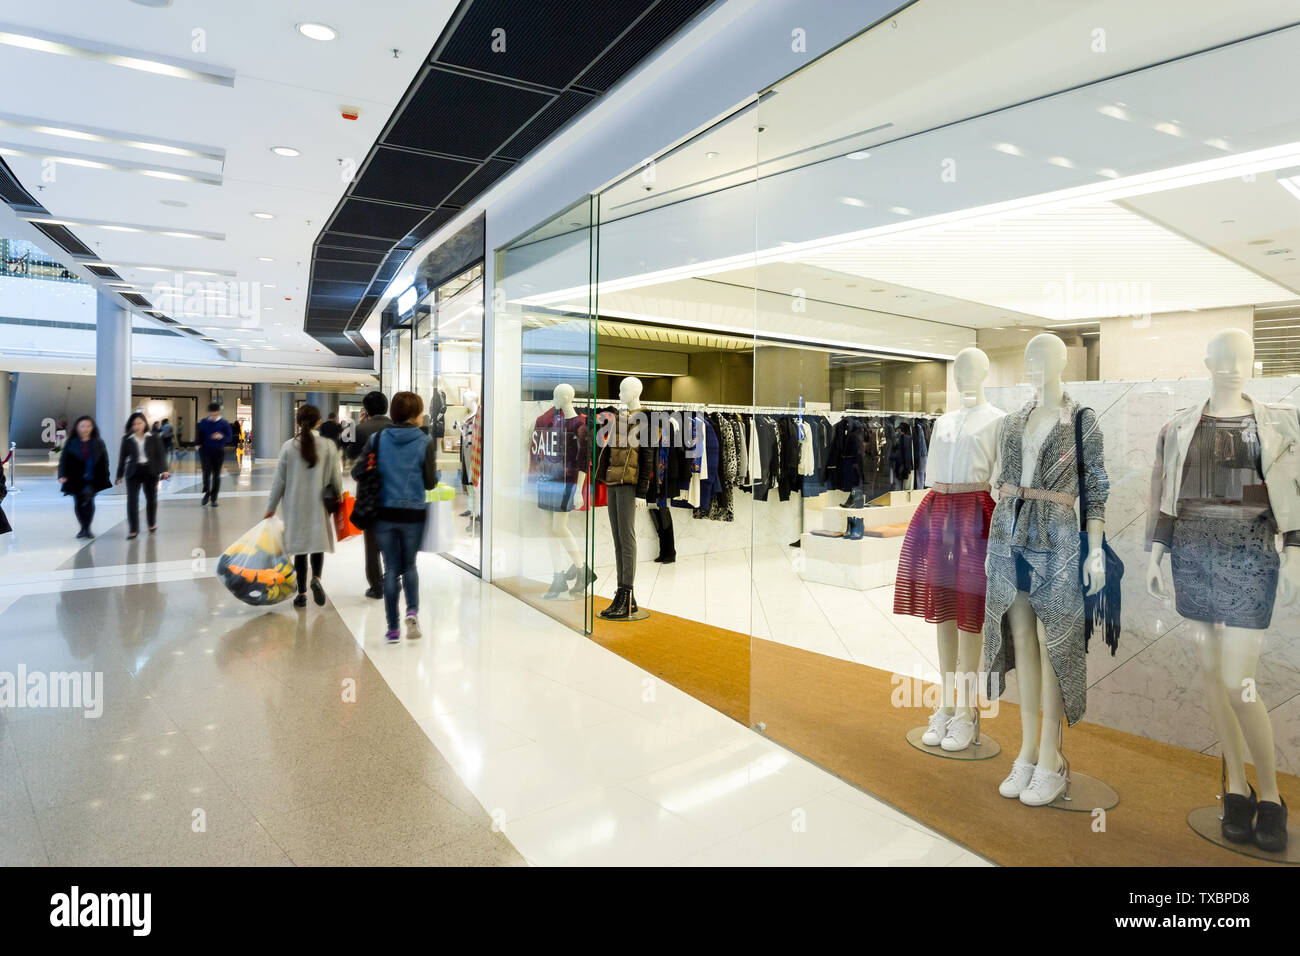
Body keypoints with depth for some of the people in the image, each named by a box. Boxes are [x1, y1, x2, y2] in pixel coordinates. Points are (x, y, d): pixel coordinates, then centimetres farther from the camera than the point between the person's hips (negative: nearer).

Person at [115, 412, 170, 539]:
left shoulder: (154, 437, 1)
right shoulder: (127, 439, 2)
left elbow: (161, 454, 0)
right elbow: (123, 457, 6)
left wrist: (164, 470, -10)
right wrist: (119, 475, 9)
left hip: (151, 471, 0)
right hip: (133, 472, 0)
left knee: (151, 498, 12)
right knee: (132, 500, -7)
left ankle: (152, 524, 30)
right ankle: (133, 529, -3)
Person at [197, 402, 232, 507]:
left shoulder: (224, 423, -2)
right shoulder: (203, 422, 3)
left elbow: (230, 438, -3)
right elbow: (199, 435, 15)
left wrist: (221, 437, -22)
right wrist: (198, 444, -1)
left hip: (219, 451, 0)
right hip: (205, 450, 1)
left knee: (216, 474, 5)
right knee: (206, 472, -12)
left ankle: (214, 498, 15)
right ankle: (207, 493, 10)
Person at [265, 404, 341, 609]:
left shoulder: (288, 446, -5)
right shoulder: (328, 446, -7)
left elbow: (279, 480, -2)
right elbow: (336, 478, -2)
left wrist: (271, 507, 8)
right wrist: (337, 496, 17)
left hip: (295, 506, 1)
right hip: (319, 505, 0)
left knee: (299, 547, 8)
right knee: (317, 542, 15)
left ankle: (302, 593, 12)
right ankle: (316, 577, -9)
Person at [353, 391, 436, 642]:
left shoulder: (378, 439, 0)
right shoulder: (425, 442, -6)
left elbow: (357, 471, -1)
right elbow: (430, 482, -6)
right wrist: (436, 471, 16)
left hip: (384, 513, 1)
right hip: (413, 514, -1)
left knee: (391, 569, 11)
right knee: (409, 565, 17)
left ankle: (393, 628, 13)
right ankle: (413, 610, -7)